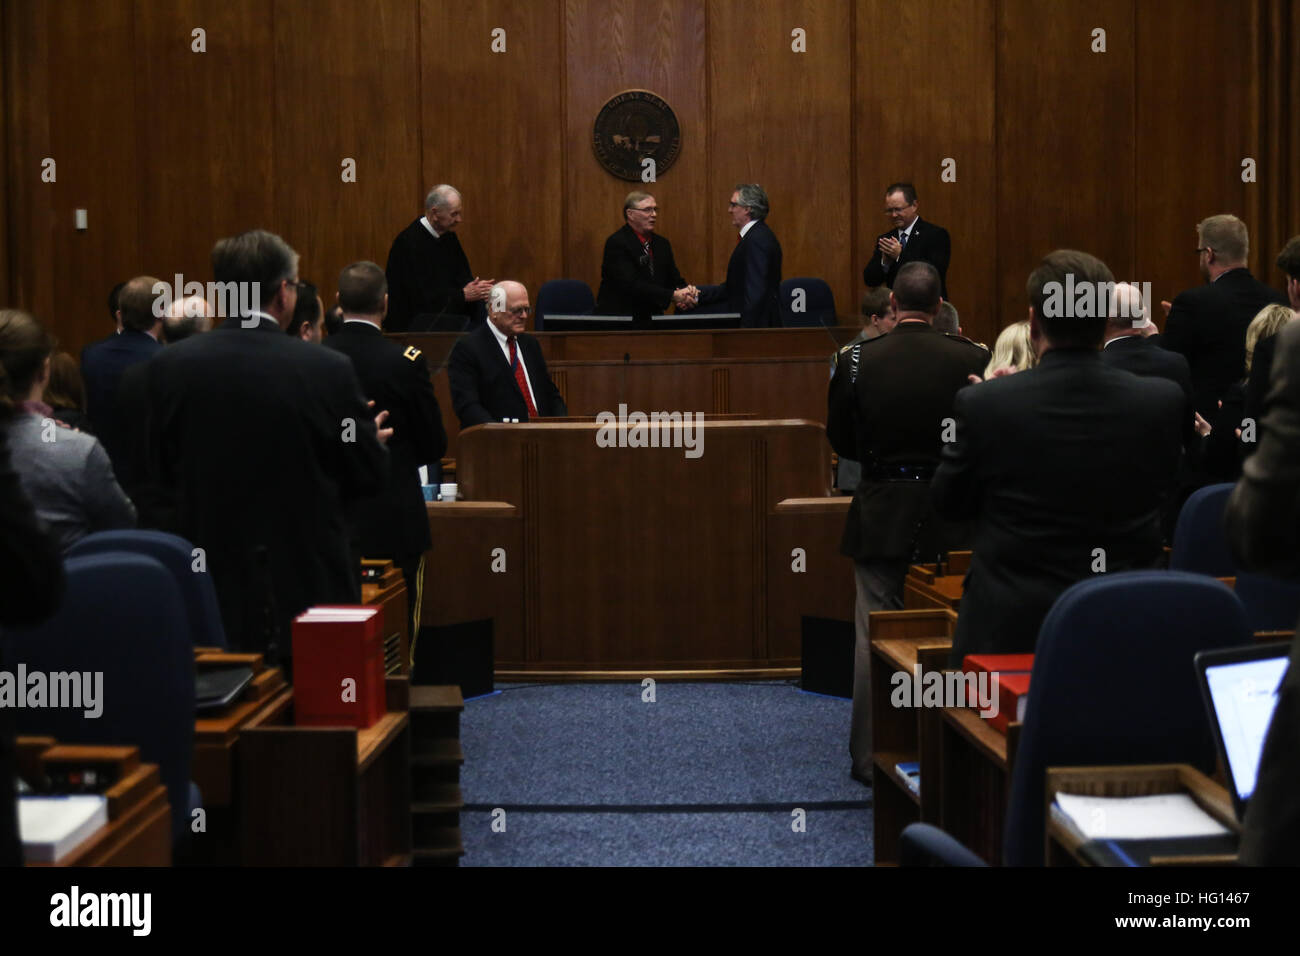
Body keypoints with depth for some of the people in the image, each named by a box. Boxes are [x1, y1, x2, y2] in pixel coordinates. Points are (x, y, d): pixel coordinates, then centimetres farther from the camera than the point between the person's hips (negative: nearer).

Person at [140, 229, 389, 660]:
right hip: (310, 585, -2)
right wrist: (368, 436, 17)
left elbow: (160, 476, 3)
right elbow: (369, 476, -4)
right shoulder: (328, 370, -13)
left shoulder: (169, 367, -6)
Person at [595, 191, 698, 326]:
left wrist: (685, 292, -12)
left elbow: (675, 280, 13)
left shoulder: (662, 244, 14)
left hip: (651, 320, 7)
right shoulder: (616, 243, -10)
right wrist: (673, 296, -25)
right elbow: (632, 284, -20)